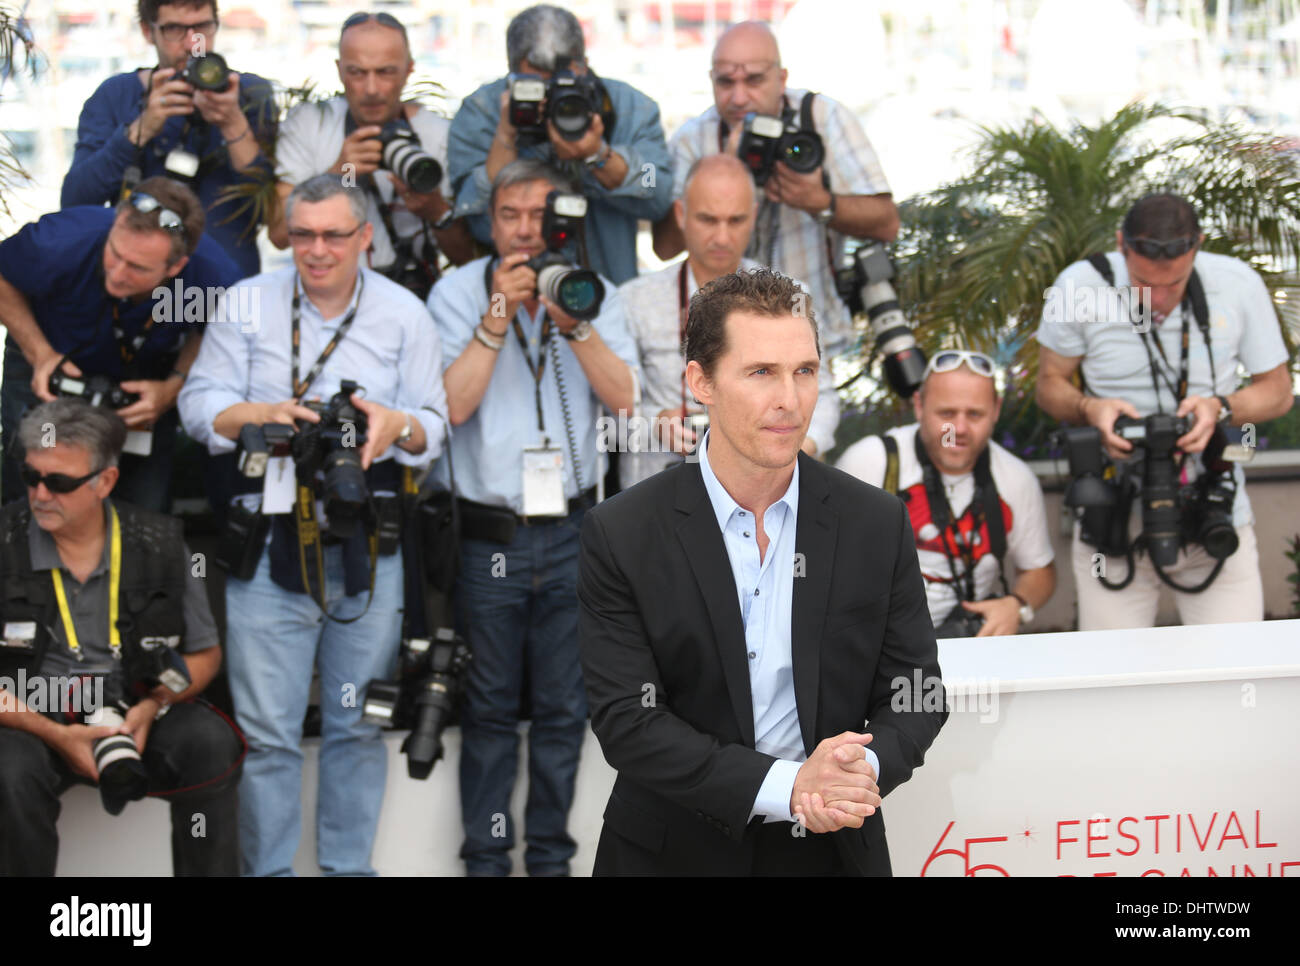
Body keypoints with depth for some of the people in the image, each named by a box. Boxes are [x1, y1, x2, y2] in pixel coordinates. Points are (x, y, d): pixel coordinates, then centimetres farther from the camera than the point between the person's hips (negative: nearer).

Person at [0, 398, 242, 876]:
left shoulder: (159, 545, 0)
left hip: (136, 715, 2)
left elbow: (204, 653, 10)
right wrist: (56, 737, -19)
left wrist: (153, 706, -10)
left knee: (211, 742, -25)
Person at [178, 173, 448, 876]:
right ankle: (267, 871, 12)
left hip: (369, 548, 1)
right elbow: (198, 403, 0)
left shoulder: (404, 314, 6)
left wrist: (398, 425, -19)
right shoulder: (246, 304, 5)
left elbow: (434, 427, 4)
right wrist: (259, 414, -19)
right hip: (268, 542, -1)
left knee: (359, 724, 8)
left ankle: (349, 867, 21)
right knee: (265, 729, -1)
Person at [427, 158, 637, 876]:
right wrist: (499, 315, -15)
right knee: (490, 708, 5)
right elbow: (453, 403, -11)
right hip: (489, 533, -1)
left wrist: (574, 324, -17)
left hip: (571, 529, 2)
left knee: (563, 708, 6)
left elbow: (623, 395, -6)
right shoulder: (458, 292, 0)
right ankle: (486, 857, 14)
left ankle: (550, 854, 17)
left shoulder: (591, 291, 5)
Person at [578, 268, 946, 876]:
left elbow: (915, 696, -1)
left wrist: (865, 769, -23)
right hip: (674, 851, -2)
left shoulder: (878, 523, -4)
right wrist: (785, 786, -25)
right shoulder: (620, 535, -11)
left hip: (833, 850, 2)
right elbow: (626, 719, -15)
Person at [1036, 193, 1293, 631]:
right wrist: (1090, 408, -18)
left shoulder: (1239, 286, -6)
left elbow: (1277, 390, 4)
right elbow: (1050, 383, 4)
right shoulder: (1079, 288, -9)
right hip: (1115, 526, 0)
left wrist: (1221, 409, -16)